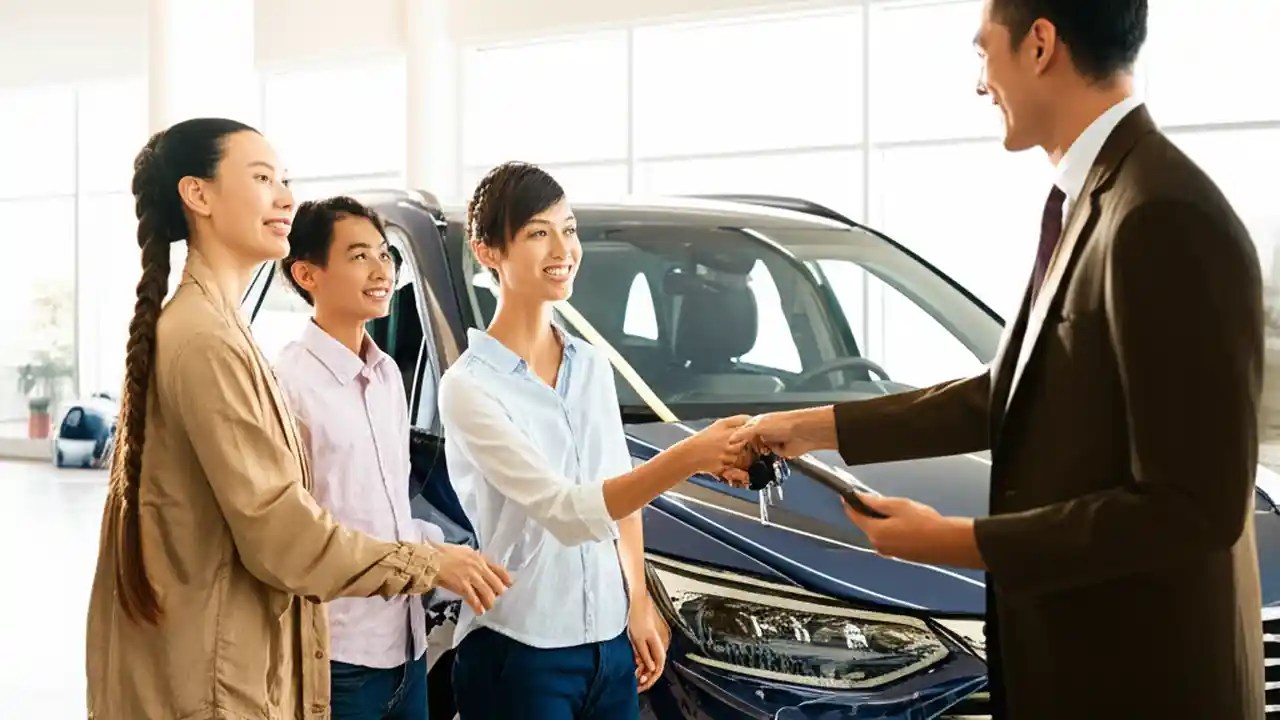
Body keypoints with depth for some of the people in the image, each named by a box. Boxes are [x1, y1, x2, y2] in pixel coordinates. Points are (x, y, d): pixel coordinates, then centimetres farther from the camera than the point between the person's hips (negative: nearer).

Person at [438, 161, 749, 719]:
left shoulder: (593, 366, 8)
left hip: (610, 642, 6)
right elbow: (562, 512, -24)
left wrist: (639, 606, 8)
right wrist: (687, 458, -34)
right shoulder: (469, 386, -14)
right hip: (518, 651, -6)